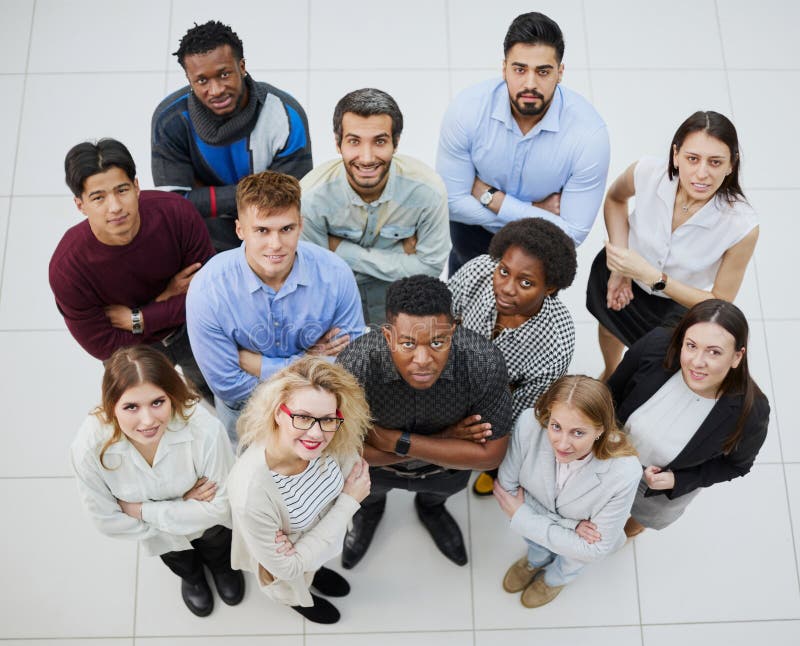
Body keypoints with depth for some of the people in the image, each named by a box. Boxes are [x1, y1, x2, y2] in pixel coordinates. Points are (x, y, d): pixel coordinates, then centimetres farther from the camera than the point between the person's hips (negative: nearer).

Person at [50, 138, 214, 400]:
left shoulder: (177, 213, -33)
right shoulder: (66, 268, -35)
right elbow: (102, 346, -23)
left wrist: (137, 319, -27)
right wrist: (166, 298, -27)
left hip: (189, 329, 2)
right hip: (131, 352, -2)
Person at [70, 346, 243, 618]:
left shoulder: (205, 430, -42)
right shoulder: (89, 448, -38)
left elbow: (218, 507, -27)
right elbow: (107, 519, -22)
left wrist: (142, 510, -28)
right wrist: (184, 504, -26)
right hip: (151, 526, 1)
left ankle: (221, 566, 52)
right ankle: (191, 575, 61)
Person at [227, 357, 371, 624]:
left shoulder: (336, 440, -34)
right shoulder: (250, 495, -46)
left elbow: (357, 477, -11)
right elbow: (285, 567, -28)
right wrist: (348, 503, -28)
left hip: (323, 539, 3)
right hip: (288, 570, -3)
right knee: (292, 590, 32)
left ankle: (314, 571, 70)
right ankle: (297, 599, 65)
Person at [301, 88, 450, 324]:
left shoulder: (428, 191, -25)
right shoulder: (310, 197, -27)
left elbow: (430, 265, -14)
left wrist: (346, 252, -21)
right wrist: (397, 257, -20)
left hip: (398, 285, 1)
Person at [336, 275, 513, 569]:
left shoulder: (486, 363, -40)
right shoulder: (355, 365, -42)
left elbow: (490, 454, -30)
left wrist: (399, 442, -36)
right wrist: (443, 439, -32)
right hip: (376, 462, 0)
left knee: (445, 489, 35)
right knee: (368, 493, 33)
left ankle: (430, 507, 70)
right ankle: (370, 509, 69)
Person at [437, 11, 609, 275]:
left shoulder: (589, 133, -33)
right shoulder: (466, 110, -30)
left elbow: (573, 232, -29)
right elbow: (452, 201, -23)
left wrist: (489, 196, -29)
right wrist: (534, 211, -24)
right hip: (474, 228, 1)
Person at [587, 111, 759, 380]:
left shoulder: (742, 226, -37)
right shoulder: (647, 173, -33)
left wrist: (651, 276, -37)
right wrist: (618, 268, -17)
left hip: (680, 301, -2)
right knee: (609, 322, 27)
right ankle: (610, 375, 64)